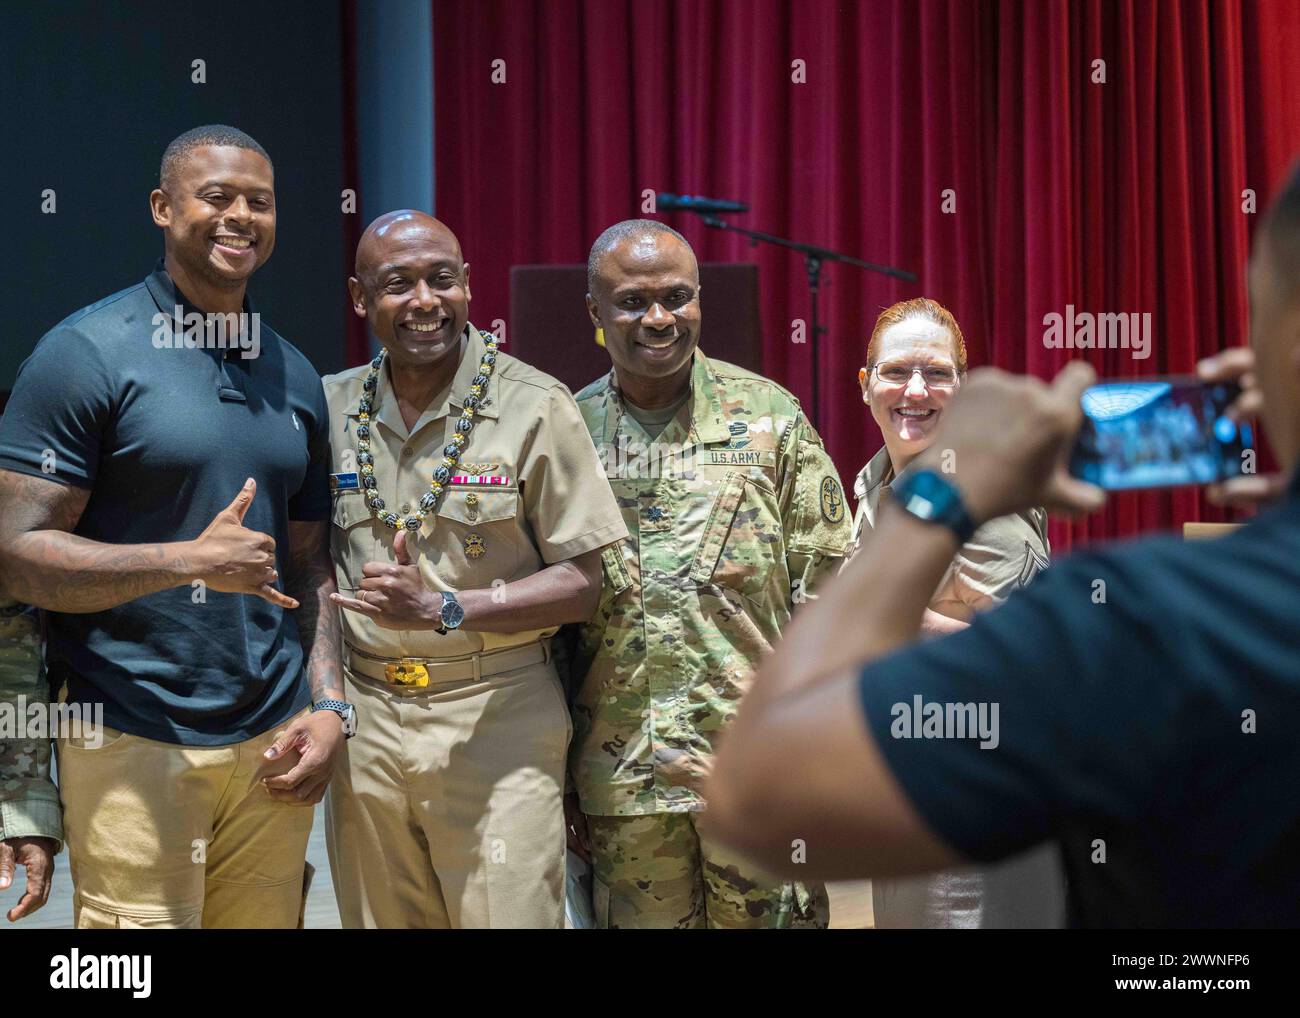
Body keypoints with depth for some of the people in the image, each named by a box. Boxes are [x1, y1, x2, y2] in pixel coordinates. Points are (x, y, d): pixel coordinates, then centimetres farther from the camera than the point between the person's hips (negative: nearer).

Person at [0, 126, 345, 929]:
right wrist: (193, 560, -19)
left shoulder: (295, 375, 13)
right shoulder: (87, 353, -5)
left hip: (272, 742, 5)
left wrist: (330, 707, 3)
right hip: (132, 740, -5)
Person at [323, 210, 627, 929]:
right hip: (364, 720, 4)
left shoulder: (535, 407, -5)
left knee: (509, 915, -2)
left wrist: (444, 608, -19)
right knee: (378, 919, 11)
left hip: (497, 717, -3)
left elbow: (581, 582, -7)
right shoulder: (331, 408, 7)